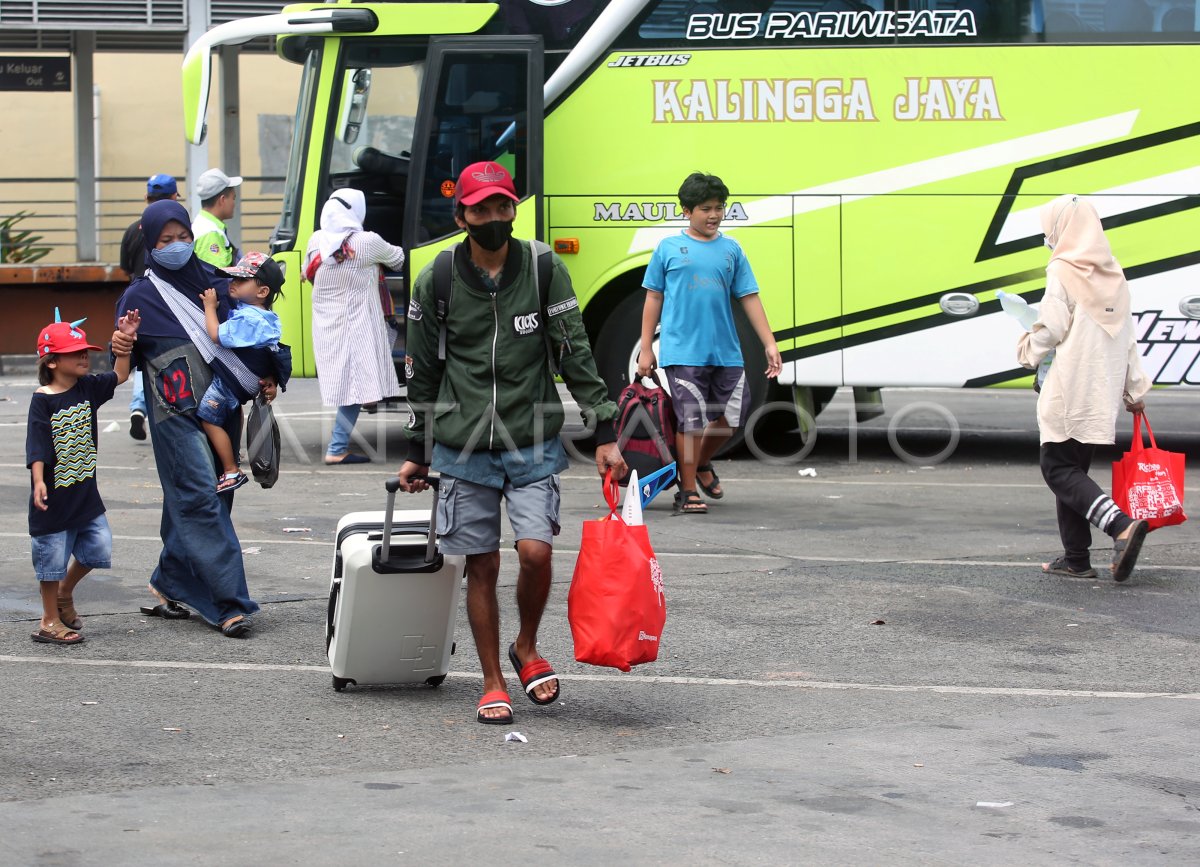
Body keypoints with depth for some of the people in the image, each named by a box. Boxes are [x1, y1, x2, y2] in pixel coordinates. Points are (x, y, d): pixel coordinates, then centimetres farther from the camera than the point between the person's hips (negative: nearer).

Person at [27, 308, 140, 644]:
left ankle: (64, 593, 31)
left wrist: (126, 340, 5)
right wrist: (39, 482, -26)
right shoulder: (43, 400, -14)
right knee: (53, 556, 3)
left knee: (98, 548, 7)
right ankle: (50, 621, 15)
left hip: (85, 490, 6)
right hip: (55, 496, -6)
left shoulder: (87, 388, 4)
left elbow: (120, 375, 16)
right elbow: (37, 446, -18)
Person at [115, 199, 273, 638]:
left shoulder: (211, 280, 12)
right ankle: (230, 604, -14)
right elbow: (129, 363, 2)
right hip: (175, 412, -5)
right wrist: (120, 349, -20)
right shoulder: (140, 295, 0)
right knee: (202, 499, -12)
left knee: (200, 500, 8)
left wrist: (262, 381, 6)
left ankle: (169, 585, 21)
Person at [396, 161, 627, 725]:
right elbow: (422, 373, 9)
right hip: (464, 448, 0)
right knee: (482, 566, 3)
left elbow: (576, 355, 1)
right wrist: (417, 452, 12)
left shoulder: (545, 270, -1)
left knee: (536, 551, -13)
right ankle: (492, 684, 16)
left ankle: (527, 648, 15)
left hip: (533, 443, 0)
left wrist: (605, 434, -3)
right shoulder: (435, 283, -1)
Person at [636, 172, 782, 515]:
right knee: (692, 421, -6)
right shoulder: (669, 248, 3)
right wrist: (646, 349, 4)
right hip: (683, 352, -3)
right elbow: (654, 298, 7)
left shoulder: (731, 249, 10)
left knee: (729, 417, 8)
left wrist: (770, 344, 4)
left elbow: (749, 298, 10)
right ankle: (688, 491, 6)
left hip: (726, 353, 4)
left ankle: (702, 464, 35)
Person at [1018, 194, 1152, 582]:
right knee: (1073, 469, 14)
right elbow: (1128, 337, 13)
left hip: (1068, 393, -7)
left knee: (1058, 468, -5)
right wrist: (1134, 389, 18)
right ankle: (1076, 558, 11)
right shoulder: (1112, 275, 12)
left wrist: (1027, 349, 8)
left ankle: (1121, 524, -25)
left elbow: (1050, 330, -13)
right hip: (1103, 393, 7)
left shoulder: (1063, 271, -10)